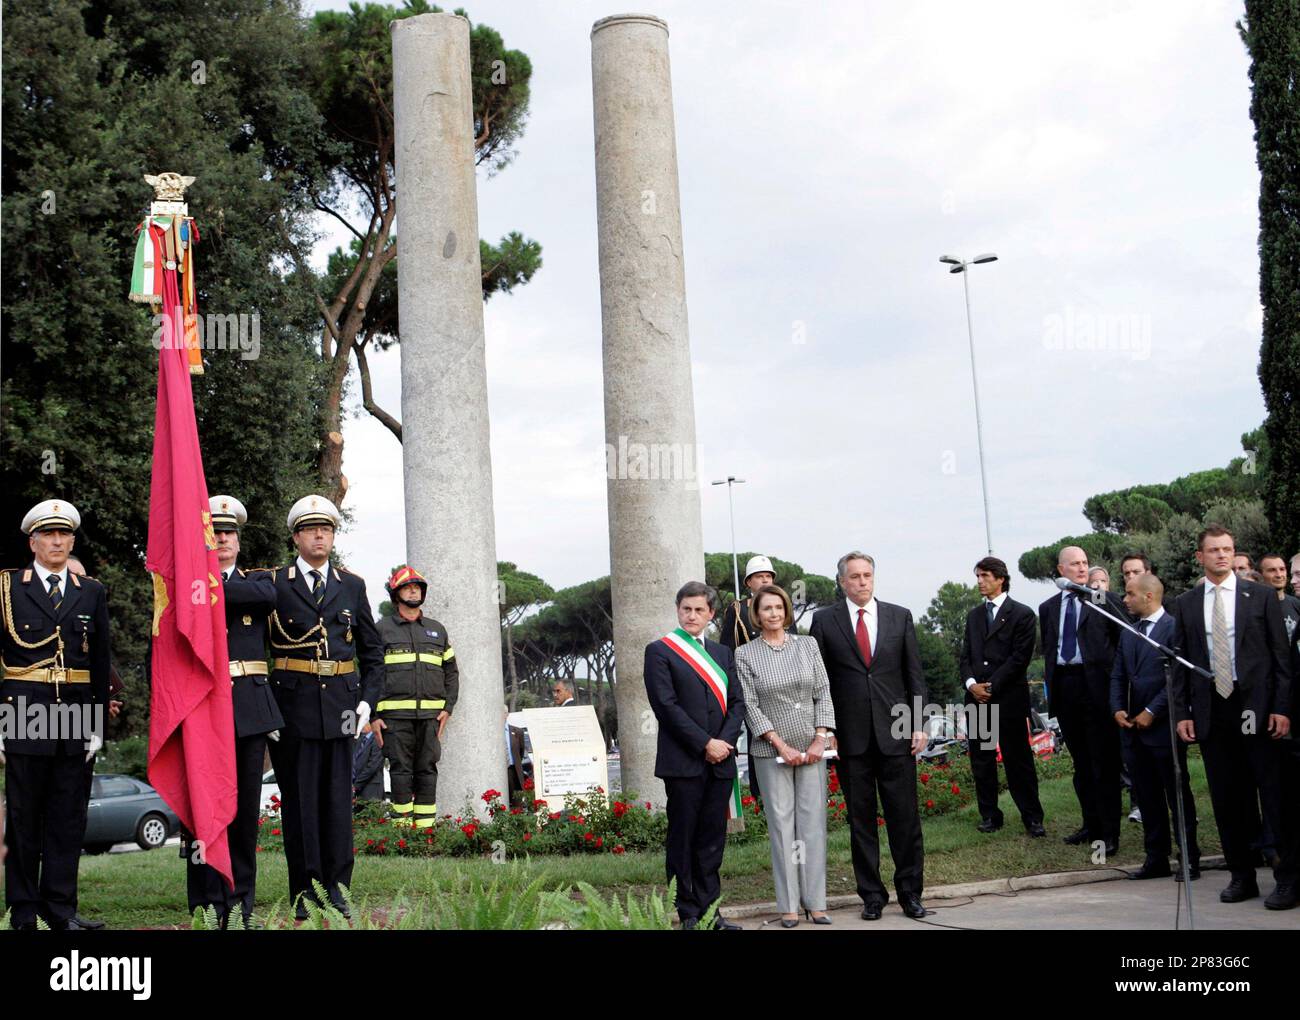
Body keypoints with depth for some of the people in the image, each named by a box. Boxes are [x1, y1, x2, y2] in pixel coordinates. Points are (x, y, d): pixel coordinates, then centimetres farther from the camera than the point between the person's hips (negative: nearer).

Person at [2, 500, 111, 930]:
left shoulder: (91, 593, 12)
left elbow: (100, 664, 12)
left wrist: (98, 726, 6)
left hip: (75, 717, 3)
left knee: (68, 816, 5)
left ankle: (60, 907, 13)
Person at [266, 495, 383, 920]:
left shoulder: (352, 586, 12)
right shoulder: (274, 583, 3)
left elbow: (372, 651, 16)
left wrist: (367, 700, 5)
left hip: (339, 703, 2)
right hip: (293, 703, -2)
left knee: (338, 796, 4)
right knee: (299, 797, 1)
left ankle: (336, 888, 11)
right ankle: (305, 891, 8)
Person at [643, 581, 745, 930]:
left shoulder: (722, 653, 17)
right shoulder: (659, 651, 0)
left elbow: (737, 702, 11)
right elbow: (666, 705, -9)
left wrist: (725, 741, -6)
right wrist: (705, 744, -12)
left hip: (720, 761, 5)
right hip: (683, 761, -5)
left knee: (713, 839, 6)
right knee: (682, 839, 0)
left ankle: (709, 910, 11)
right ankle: (688, 914, 4)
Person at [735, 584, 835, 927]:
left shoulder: (808, 645, 7)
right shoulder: (745, 654, 0)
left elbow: (823, 693, 6)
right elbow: (749, 705, -4)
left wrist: (820, 739, -4)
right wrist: (782, 746, -9)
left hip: (811, 747, 2)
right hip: (771, 750, -2)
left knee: (813, 821, 0)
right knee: (781, 824, -1)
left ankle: (815, 902, 5)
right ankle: (789, 905, 3)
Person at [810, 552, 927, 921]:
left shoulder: (900, 617, 7)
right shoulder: (824, 620, 3)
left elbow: (915, 674, 7)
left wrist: (919, 725, 0)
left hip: (895, 733, 1)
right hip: (850, 736, -1)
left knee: (905, 816, 3)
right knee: (861, 818, 6)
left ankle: (910, 891, 14)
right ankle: (871, 894, 15)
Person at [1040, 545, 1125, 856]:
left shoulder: (1106, 600, 0)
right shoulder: (1048, 608, 14)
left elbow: (1124, 641, -3)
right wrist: (1050, 684, 9)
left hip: (1096, 686, -5)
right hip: (1063, 687, 5)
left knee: (1104, 761, -2)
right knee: (1080, 761, 12)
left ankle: (1109, 832, 2)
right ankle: (1091, 824, 22)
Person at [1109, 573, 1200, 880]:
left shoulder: (1175, 628, -9)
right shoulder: (1128, 633, 15)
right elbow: (1118, 676, 16)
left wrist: (1152, 712, -15)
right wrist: (1117, 708, 0)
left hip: (1164, 727, -7)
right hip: (1132, 729, 7)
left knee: (1178, 795, 1)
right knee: (1147, 797, 10)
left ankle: (1190, 859, 9)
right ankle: (1156, 858, 17)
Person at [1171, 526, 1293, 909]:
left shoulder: (1261, 596, 3)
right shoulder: (1185, 604, 9)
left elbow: (1281, 655, 1)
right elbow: (1180, 662, 10)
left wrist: (1282, 707, -7)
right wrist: (1182, 712, 2)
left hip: (1257, 707, -2)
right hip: (1211, 711, 2)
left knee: (1274, 793, -1)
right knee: (1226, 798, 6)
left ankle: (1287, 879, 6)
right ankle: (1242, 876, 16)